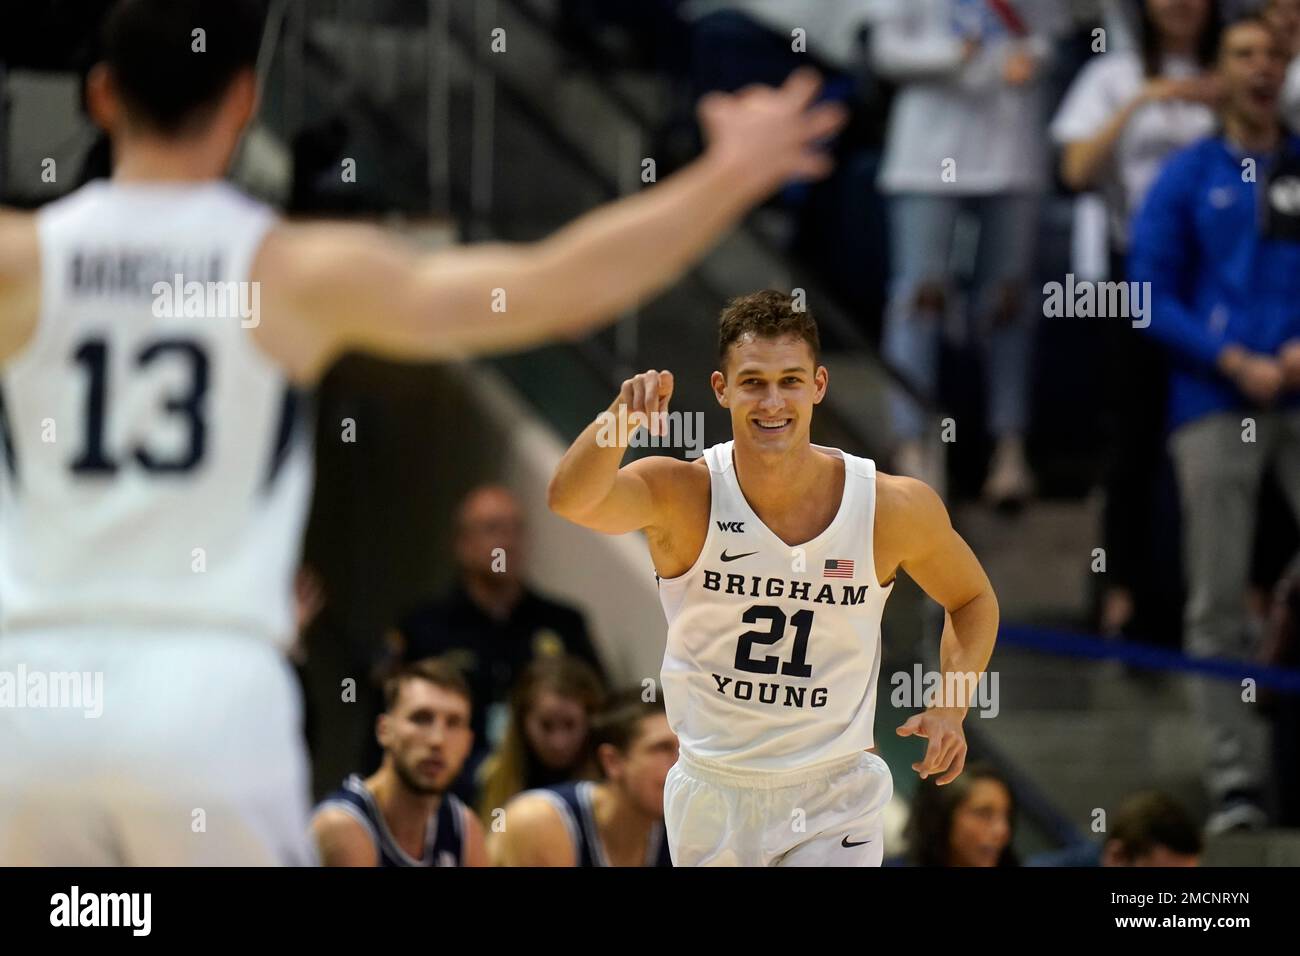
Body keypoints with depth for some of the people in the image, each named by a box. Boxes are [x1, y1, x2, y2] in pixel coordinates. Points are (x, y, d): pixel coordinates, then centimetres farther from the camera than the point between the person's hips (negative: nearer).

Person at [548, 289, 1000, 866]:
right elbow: (570, 500, -34)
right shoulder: (682, 495, -14)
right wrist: (621, 416, -52)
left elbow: (972, 600, 8)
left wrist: (951, 708, -8)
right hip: (712, 794, 1)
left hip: (832, 802, -1)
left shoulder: (893, 507, -10)